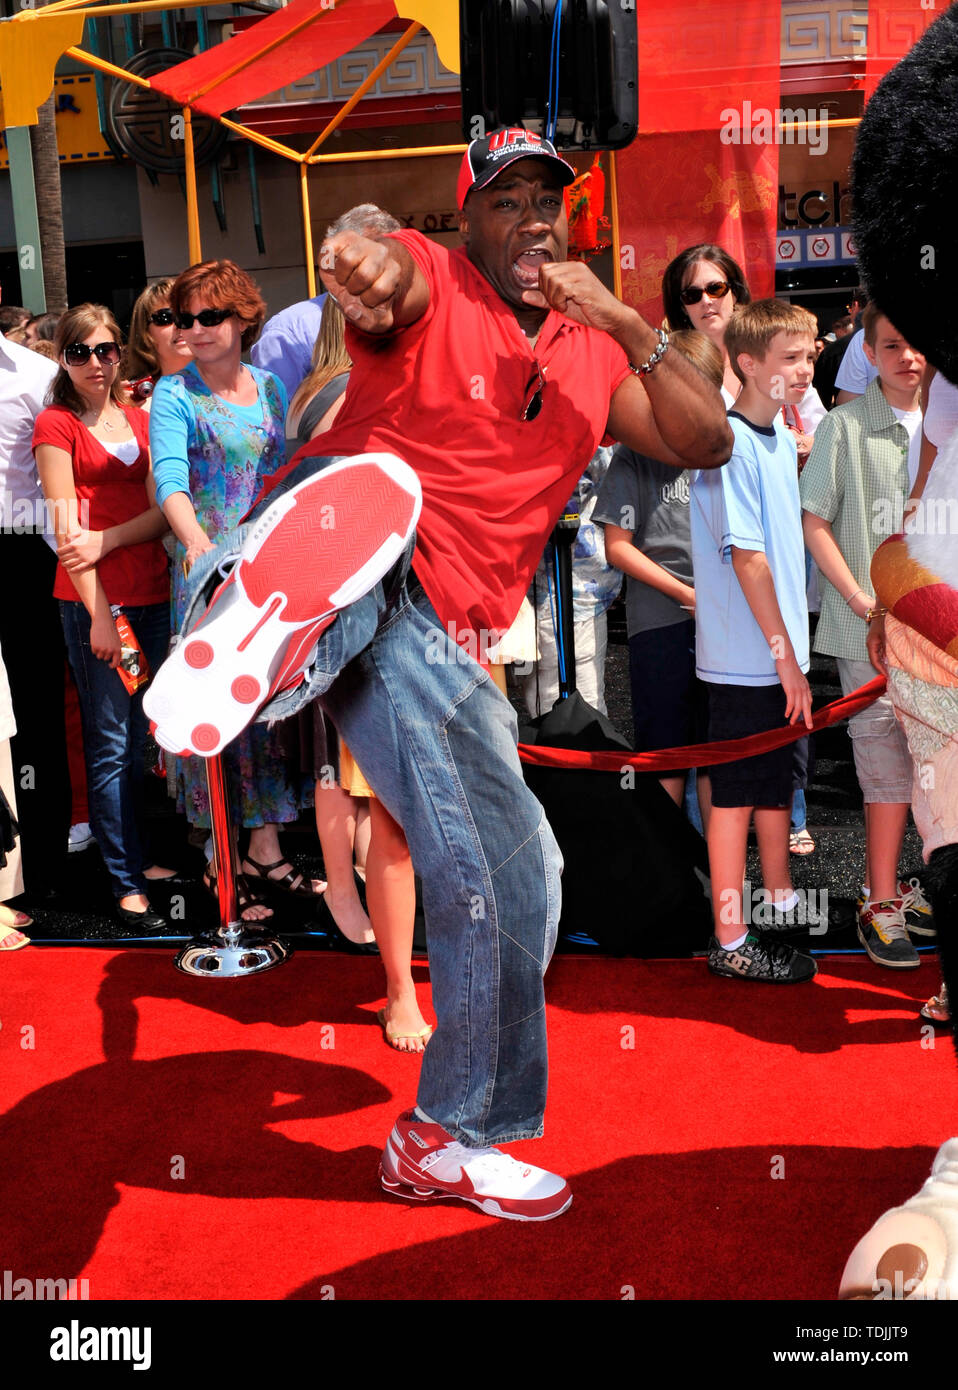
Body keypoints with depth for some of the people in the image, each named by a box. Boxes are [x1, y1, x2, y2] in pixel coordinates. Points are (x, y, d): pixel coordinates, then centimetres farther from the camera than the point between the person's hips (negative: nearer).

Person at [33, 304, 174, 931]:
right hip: (92, 601, -5)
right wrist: (99, 613, -13)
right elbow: (66, 529, -7)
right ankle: (127, 885, 4)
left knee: (140, 737, 11)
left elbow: (162, 510, 6)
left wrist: (105, 540, -12)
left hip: (151, 593, 5)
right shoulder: (56, 425, -1)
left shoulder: (140, 420, 15)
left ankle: (139, 857, 23)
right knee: (110, 744, -2)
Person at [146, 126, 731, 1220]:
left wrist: (626, 325, -5)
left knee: (509, 881, 4)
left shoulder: (595, 355, 19)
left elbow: (706, 444, 8)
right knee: (374, 483, -38)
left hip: (441, 640, 5)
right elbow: (386, 272, -24)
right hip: (354, 585, -4)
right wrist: (365, 262, -50)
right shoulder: (429, 287, 2)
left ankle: (446, 1139, 20)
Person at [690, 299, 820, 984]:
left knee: (776, 783, 18)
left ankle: (782, 911, 33)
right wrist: (786, 658, -17)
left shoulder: (783, 438, 11)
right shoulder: (731, 445, -17)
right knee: (735, 795, 1)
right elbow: (747, 558, -19)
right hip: (747, 657, -8)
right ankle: (732, 943, 11)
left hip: (781, 653, 9)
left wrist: (794, 655, 16)